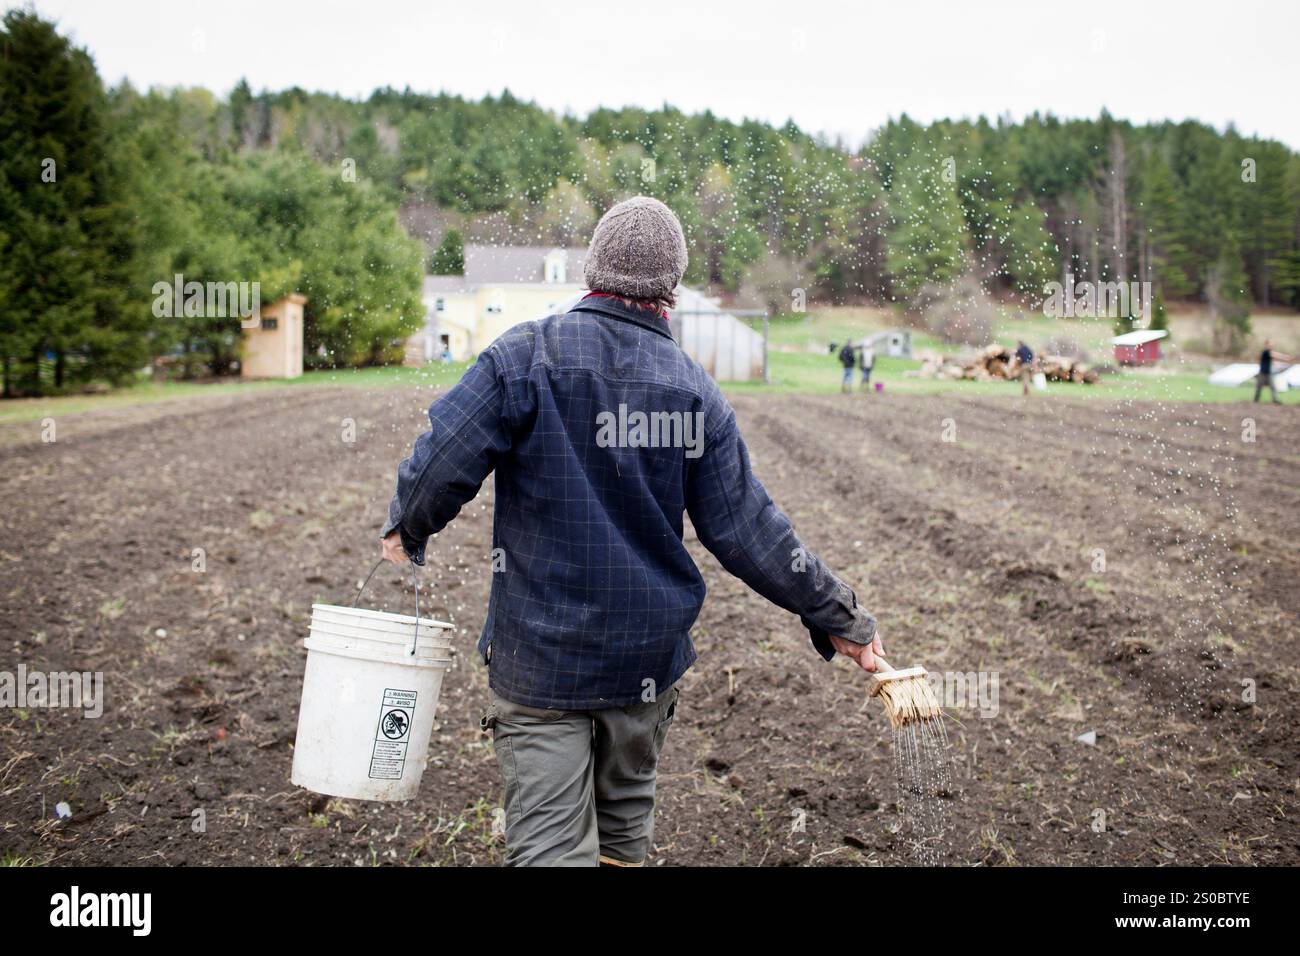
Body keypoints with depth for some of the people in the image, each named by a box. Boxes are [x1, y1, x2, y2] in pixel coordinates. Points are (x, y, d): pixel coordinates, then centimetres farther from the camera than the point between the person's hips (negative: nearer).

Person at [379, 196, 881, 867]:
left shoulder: (524, 356, -10)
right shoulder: (696, 388, -1)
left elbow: (439, 465, -14)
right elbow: (745, 529, -3)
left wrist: (405, 533, 8)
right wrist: (836, 617, 6)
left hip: (539, 657, -3)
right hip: (649, 659, 4)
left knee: (549, 845, 0)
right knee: (625, 825, 22)